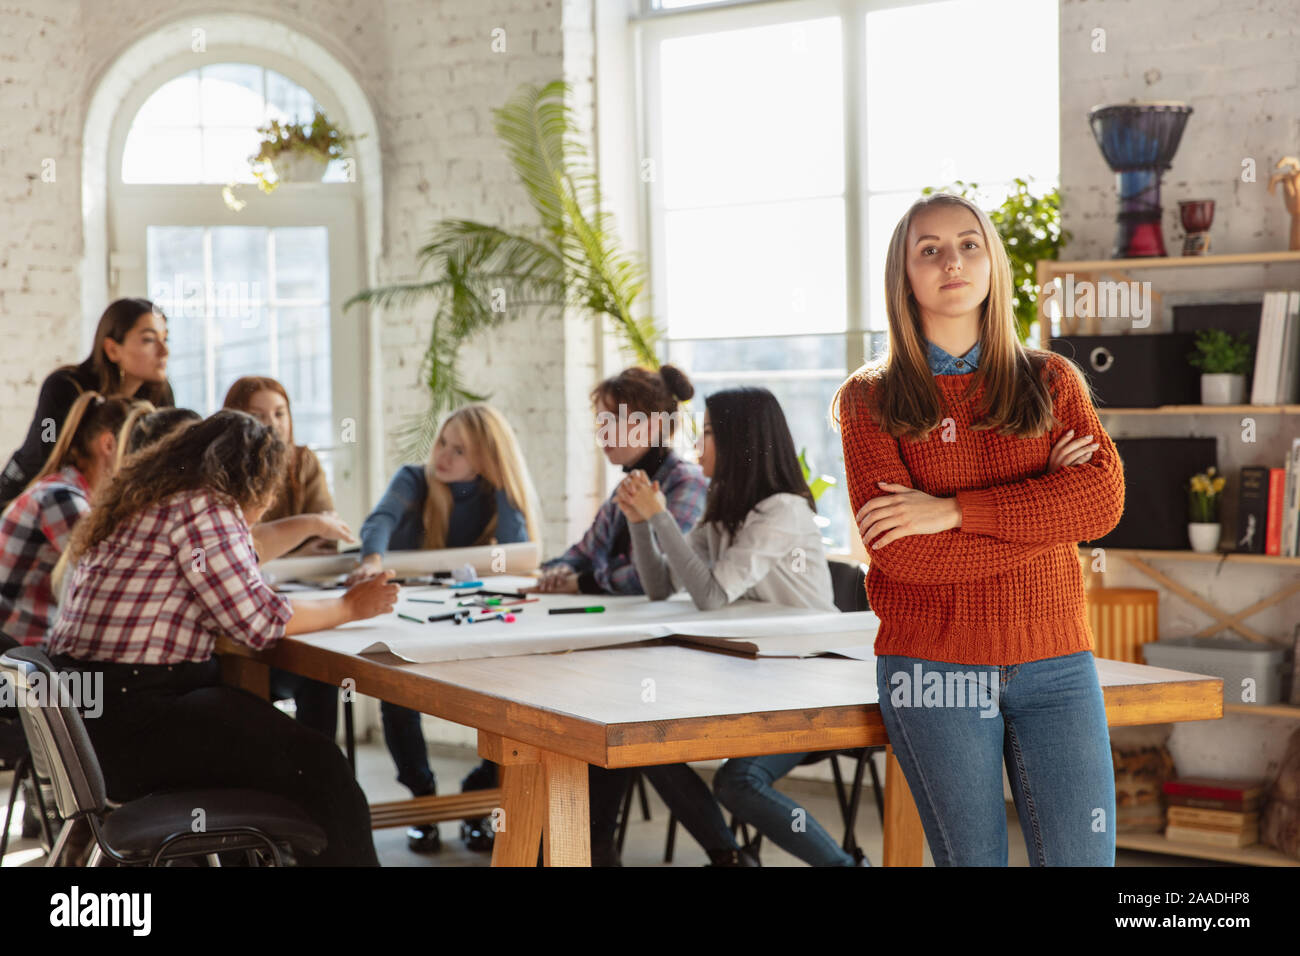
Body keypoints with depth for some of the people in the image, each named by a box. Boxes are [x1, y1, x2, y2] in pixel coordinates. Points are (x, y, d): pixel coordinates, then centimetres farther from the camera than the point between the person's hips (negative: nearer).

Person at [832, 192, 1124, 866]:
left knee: (1082, 860, -5)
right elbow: (899, 550, -10)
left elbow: (1104, 499, -7)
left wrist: (955, 510, -14)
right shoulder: (869, 399, 4)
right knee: (971, 861, 4)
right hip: (932, 669, -1)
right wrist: (1043, 508, -9)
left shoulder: (1051, 381, 11)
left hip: (1053, 662, 2)